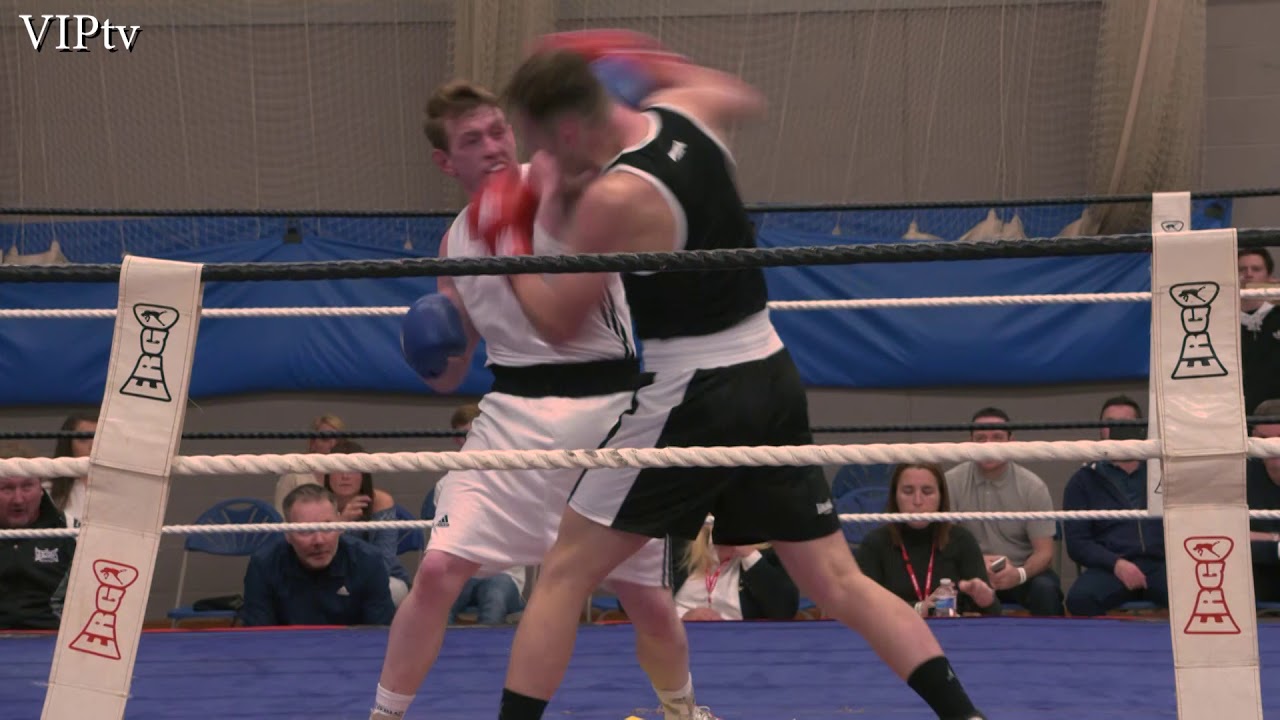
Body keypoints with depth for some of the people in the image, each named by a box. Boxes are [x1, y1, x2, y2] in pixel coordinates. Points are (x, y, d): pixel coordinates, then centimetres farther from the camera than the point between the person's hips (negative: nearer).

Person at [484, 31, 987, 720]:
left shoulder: (614, 197, -19)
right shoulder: (683, 108, 1)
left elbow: (559, 323, -9)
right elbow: (744, 98, 27)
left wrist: (511, 242, 5)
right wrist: (651, 62, 27)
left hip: (692, 399, -8)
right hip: (771, 378, 8)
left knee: (563, 574, 4)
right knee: (838, 581, 12)